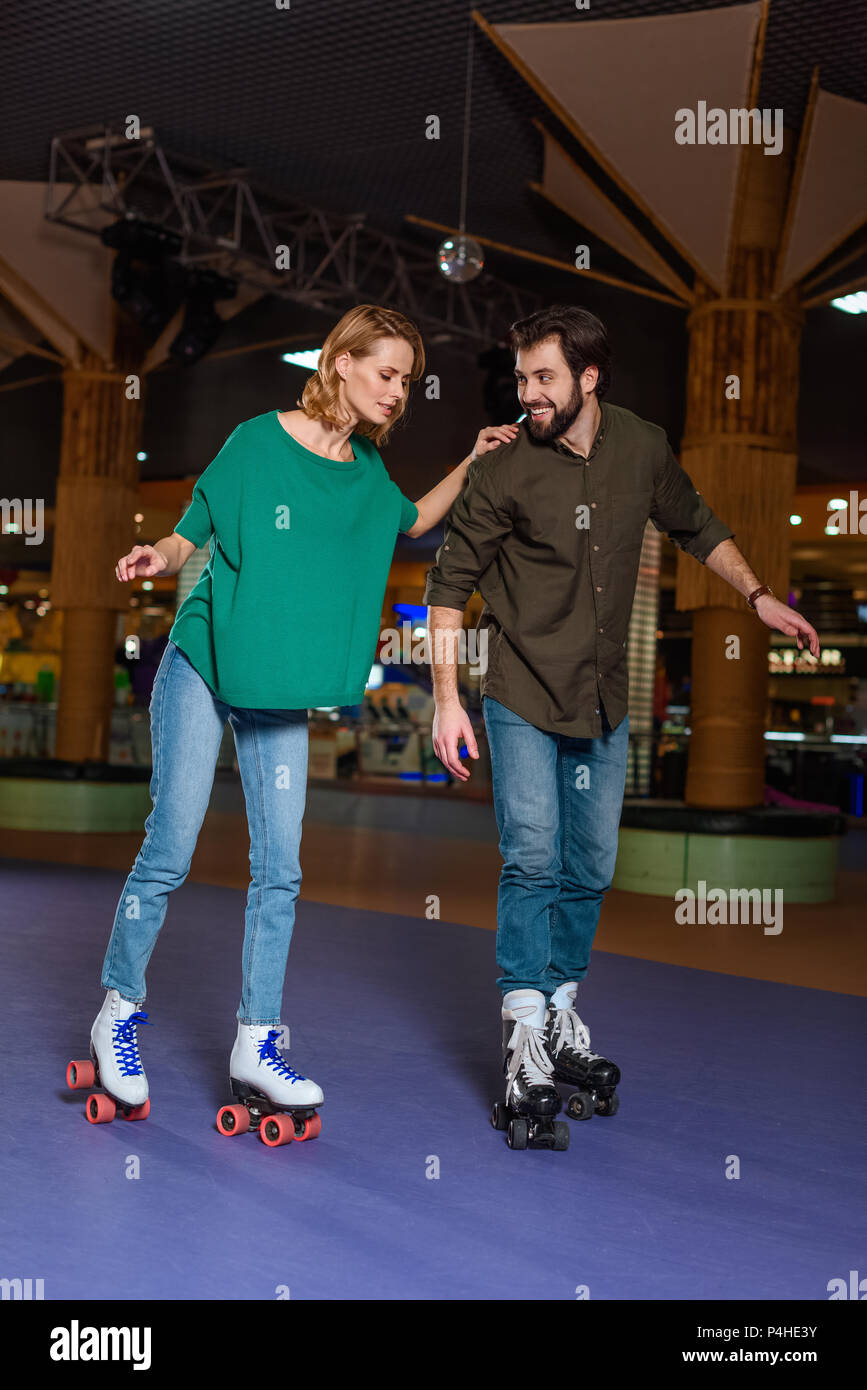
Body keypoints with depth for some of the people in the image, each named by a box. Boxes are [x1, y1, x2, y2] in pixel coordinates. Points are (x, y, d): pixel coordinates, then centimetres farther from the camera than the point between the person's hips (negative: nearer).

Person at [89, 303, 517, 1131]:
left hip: (283, 689, 5)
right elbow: (191, 537, -6)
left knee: (279, 868, 2)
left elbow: (413, 522, 29)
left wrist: (472, 463, 16)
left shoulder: (366, 470, 9)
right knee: (169, 851, -3)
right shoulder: (259, 441, -7)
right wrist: (157, 558, -28)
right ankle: (118, 1012, 17)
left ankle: (256, 1045, 11)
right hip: (203, 667, -5)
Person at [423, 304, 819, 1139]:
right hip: (523, 701, -4)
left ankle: (561, 1017, 25)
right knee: (532, 861, -13)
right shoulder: (505, 472, -12)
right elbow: (450, 584, -6)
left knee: (589, 871, 10)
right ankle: (525, 1040, -5)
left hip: (603, 703, 4)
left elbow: (696, 528, 18)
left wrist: (758, 597, 11)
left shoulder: (643, 449, 0)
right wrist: (446, 699, -12)